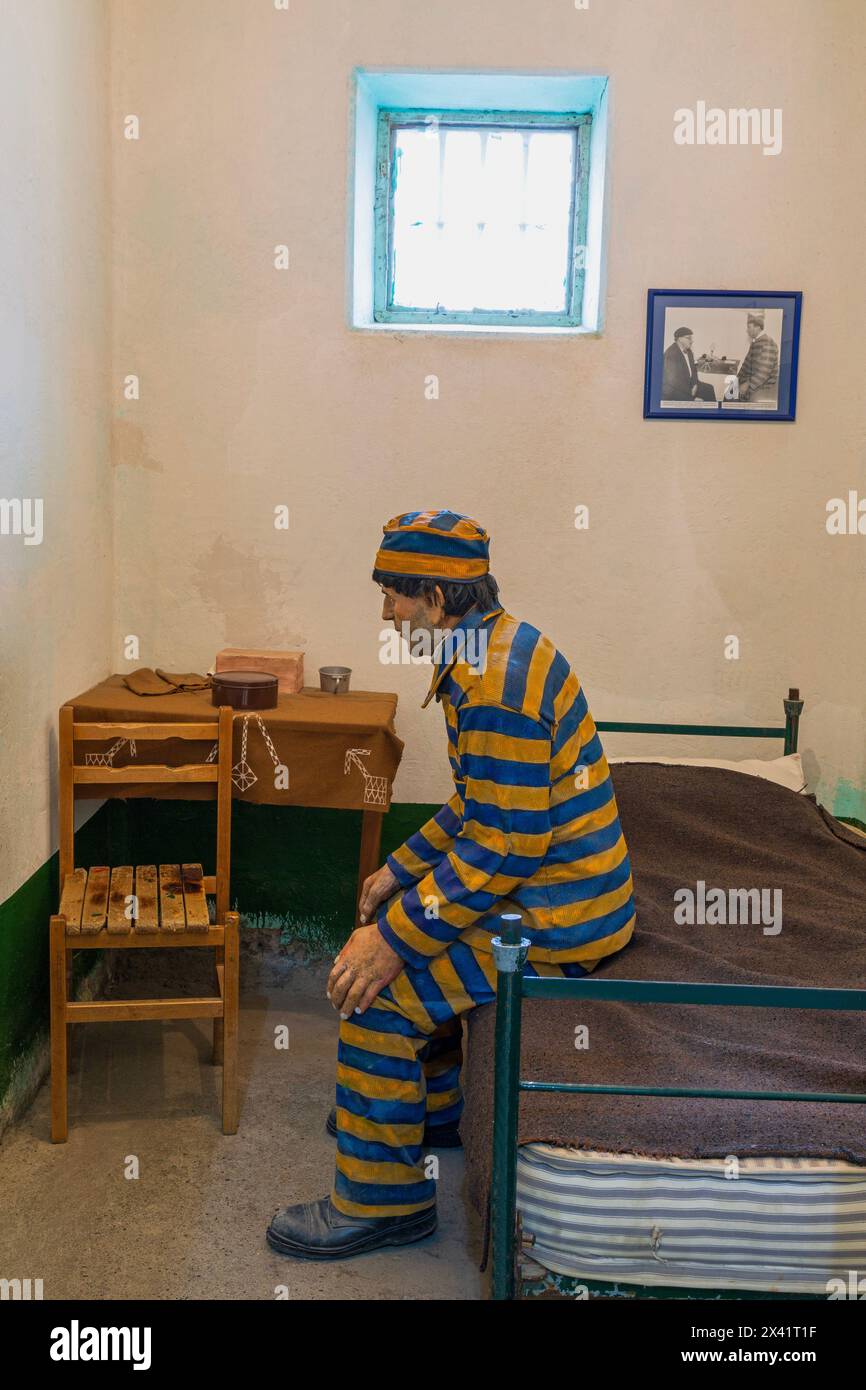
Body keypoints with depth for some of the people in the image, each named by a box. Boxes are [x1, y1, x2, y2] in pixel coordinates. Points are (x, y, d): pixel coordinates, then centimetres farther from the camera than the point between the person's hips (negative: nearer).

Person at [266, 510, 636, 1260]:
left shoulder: (496, 687, -26)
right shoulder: (501, 645, 8)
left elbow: (501, 849, -26)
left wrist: (392, 938, -21)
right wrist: (400, 868, 15)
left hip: (556, 917, -11)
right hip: (558, 879, 11)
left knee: (377, 989, -11)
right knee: (411, 931, 22)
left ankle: (382, 1199, 7)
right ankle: (429, 1108, 37)